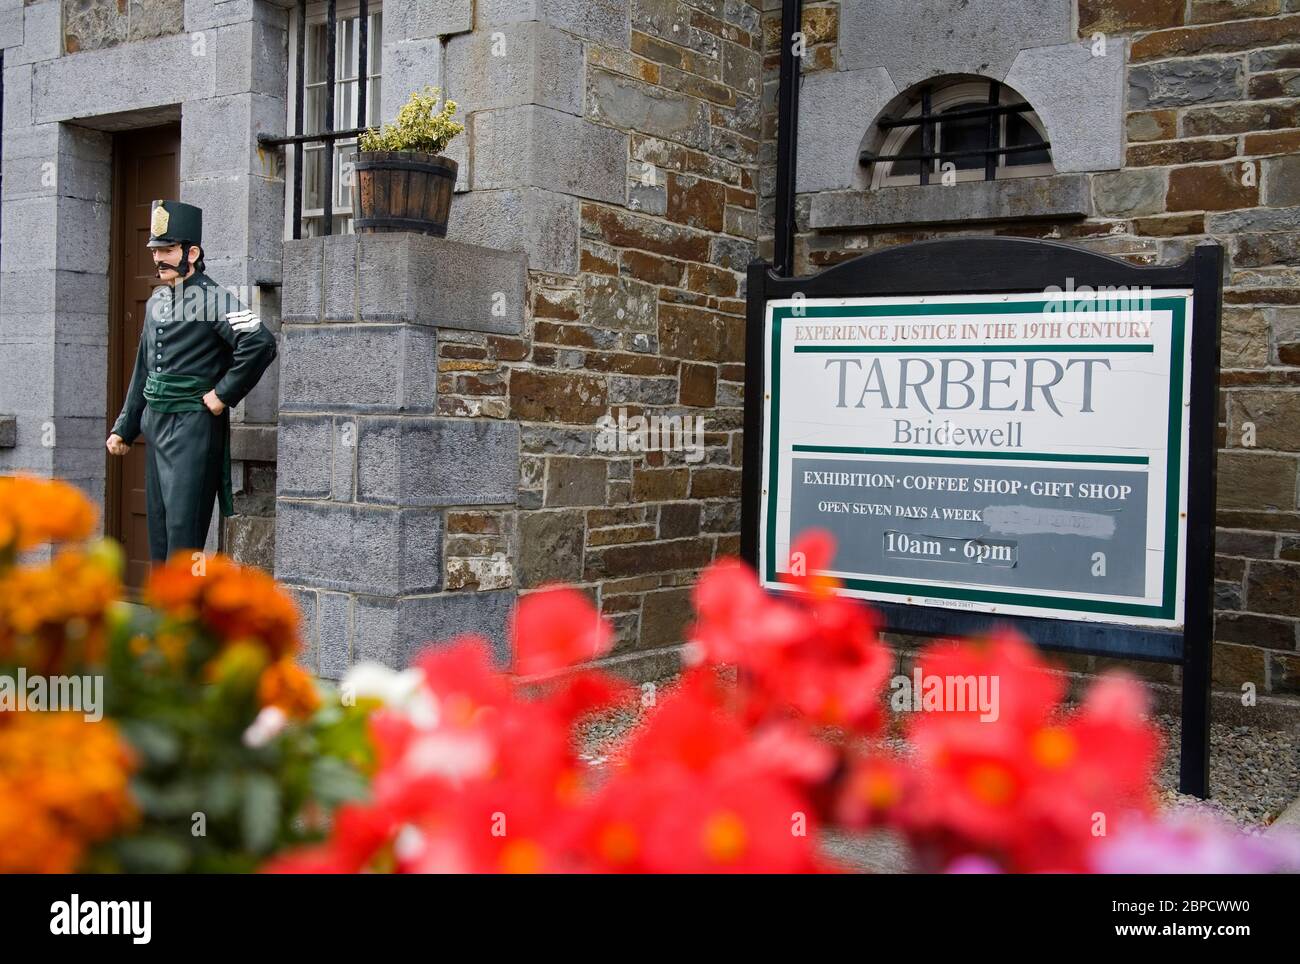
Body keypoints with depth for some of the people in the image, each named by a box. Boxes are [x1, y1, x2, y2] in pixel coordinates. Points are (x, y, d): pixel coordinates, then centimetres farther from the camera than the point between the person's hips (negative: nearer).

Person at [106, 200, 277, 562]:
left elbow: (261, 343, -24)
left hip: (193, 427, -8)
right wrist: (124, 428, 19)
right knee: (158, 529, 12)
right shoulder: (156, 301, 14)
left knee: (183, 529, -8)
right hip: (155, 425, 8)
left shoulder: (213, 298, -11)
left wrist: (223, 394, -17)